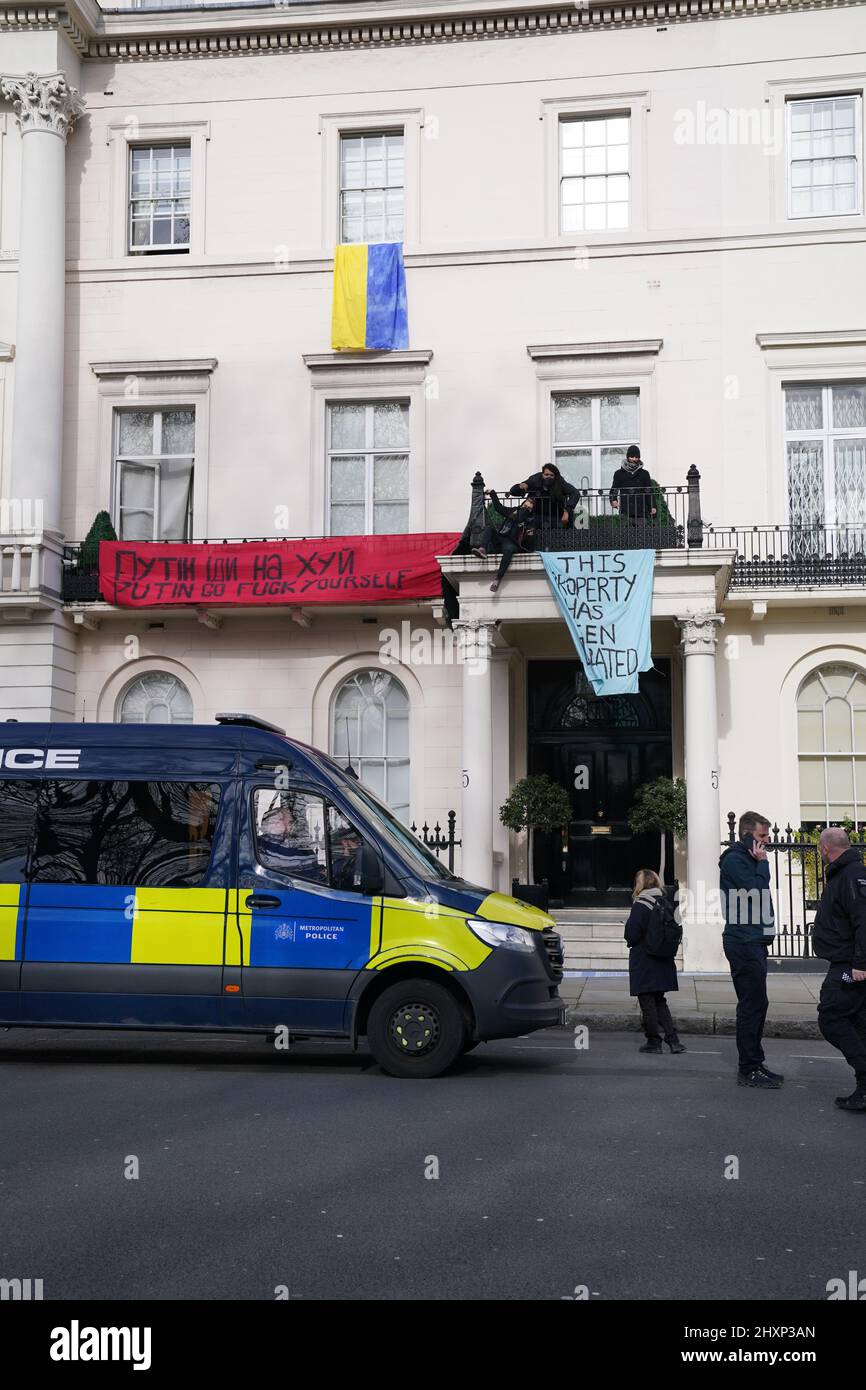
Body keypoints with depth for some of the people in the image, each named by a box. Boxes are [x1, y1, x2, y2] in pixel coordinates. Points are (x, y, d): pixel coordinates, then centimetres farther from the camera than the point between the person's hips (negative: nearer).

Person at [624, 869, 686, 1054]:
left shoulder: (640, 905, -15)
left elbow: (631, 934, -16)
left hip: (643, 962, -7)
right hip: (663, 961, 7)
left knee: (647, 1002, 3)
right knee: (659, 1001, 15)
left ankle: (654, 1041, 5)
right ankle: (673, 1040, 8)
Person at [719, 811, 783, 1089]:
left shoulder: (747, 859, 19)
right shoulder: (734, 860, -12)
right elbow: (756, 891, -22)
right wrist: (762, 862, -11)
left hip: (752, 943, 10)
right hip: (744, 943, -10)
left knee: (756, 1004, 13)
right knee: (752, 1005, -8)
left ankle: (754, 1064, 20)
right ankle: (749, 1069, -4)